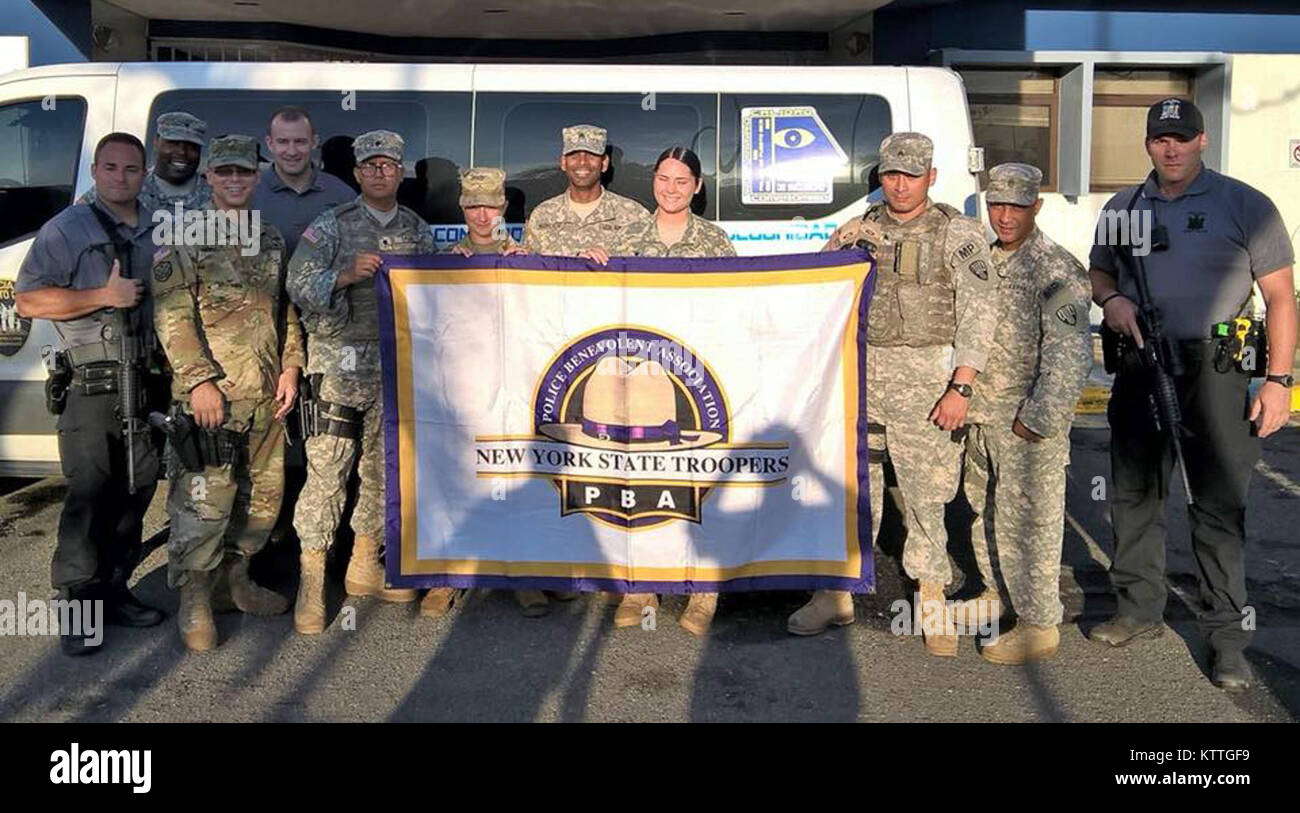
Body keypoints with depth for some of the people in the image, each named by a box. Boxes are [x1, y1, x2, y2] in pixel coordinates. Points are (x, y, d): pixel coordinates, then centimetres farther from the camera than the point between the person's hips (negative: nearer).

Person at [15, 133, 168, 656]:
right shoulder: (67, 229, -1)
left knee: (136, 492, 9)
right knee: (89, 495, -6)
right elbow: (27, 300, -7)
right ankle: (76, 604, 2)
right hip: (91, 386, -5)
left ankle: (114, 590, 20)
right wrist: (103, 295, -15)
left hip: (146, 383, 6)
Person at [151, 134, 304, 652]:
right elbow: (171, 315, -9)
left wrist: (290, 367, 9)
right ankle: (194, 602, 7)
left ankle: (234, 579, 30)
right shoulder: (183, 239, -2)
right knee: (203, 502, -7)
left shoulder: (271, 240, 17)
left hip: (266, 396, 7)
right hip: (209, 395, -6)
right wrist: (199, 380, -17)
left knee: (264, 496, 13)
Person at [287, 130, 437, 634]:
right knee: (328, 467, -9)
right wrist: (346, 275, -17)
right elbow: (298, 285, -3)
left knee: (386, 468, 10)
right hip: (341, 361, -4)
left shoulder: (419, 231, 14)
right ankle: (310, 584, -3)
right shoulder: (332, 226, 3)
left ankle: (364, 568, 24)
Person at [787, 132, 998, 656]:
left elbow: (978, 314, -4)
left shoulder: (958, 233, 1)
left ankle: (932, 599, 17)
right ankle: (837, 595, 18)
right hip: (860, 375, 3)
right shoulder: (857, 231, 12)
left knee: (925, 491, 1)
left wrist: (960, 388, -11)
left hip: (926, 377, -3)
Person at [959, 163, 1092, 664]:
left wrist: (1037, 418, -21)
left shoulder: (1056, 270, -14)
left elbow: (1070, 354, -19)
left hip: (1028, 421, -8)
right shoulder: (985, 261, 12)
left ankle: (1039, 626, 9)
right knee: (984, 509, 20)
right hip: (982, 415, 9)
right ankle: (997, 595, 38)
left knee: (1028, 519, -2)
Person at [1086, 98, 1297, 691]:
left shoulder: (1244, 205, 0)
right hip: (1139, 370, 4)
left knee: (1219, 504, -1)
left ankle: (1226, 635, 8)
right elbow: (1099, 271, 24)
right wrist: (1110, 299, -1)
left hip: (1214, 375, -4)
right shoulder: (1123, 208, 12)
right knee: (1133, 496, 11)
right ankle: (1138, 609, 26)